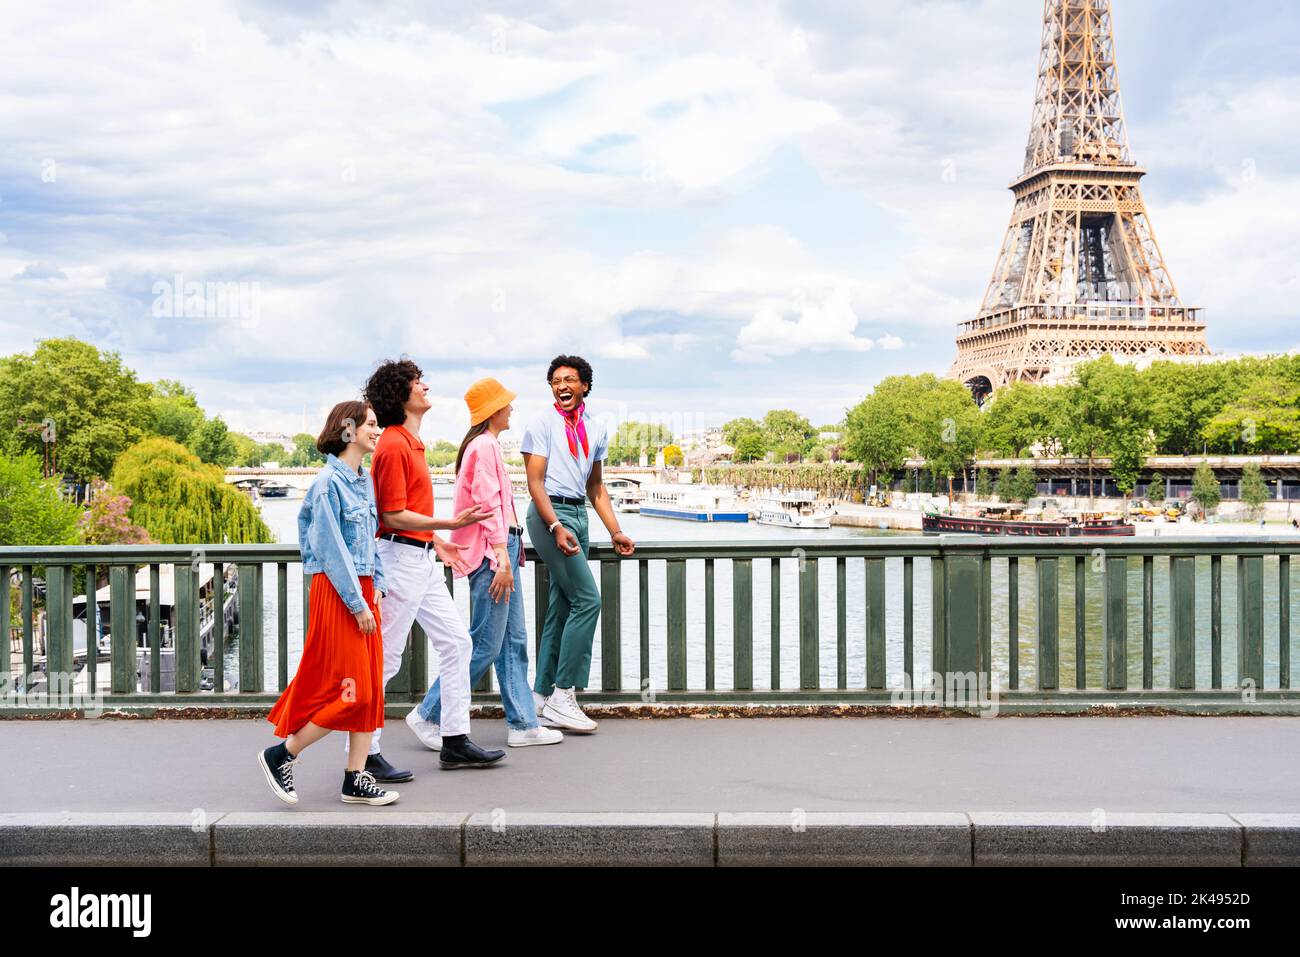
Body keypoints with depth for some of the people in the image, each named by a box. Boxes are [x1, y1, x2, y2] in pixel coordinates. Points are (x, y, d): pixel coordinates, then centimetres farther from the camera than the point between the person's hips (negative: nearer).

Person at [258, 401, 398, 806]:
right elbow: (331, 549, -16)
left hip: (362, 590, 9)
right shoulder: (329, 481, -14)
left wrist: (375, 586, 7)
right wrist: (357, 603, -16)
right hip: (336, 591, -9)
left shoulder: (365, 480, 12)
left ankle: (356, 779, 15)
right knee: (351, 691, -7)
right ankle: (280, 755, 9)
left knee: (370, 688, 8)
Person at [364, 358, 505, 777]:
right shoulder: (393, 445, -16)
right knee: (385, 657, -3)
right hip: (401, 558, -10)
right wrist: (449, 524, -25)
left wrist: (436, 541, 21)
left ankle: (455, 742, 17)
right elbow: (393, 515, -19)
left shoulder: (412, 442, 15)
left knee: (456, 642, 11)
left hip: (423, 560, 10)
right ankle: (365, 753, 6)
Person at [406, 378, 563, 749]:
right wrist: (502, 559, -22)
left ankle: (522, 723, 13)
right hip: (492, 551, -11)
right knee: (486, 645, -6)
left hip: (502, 549, 11)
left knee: (514, 640, 10)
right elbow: (489, 504, -19)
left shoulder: (486, 445, 19)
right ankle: (428, 715, 1)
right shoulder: (484, 446, -13)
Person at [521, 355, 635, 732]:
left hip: (579, 515, 7)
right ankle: (562, 695, -10)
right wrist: (557, 526, -22)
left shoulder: (596, 430, 15)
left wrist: (615, 531, 14)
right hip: (550, 513, -7)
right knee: (587, 599, -14)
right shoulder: (543, 424, -4)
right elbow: (535, 482, -10)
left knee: (562, 609, 7)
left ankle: (541, 697, 14)